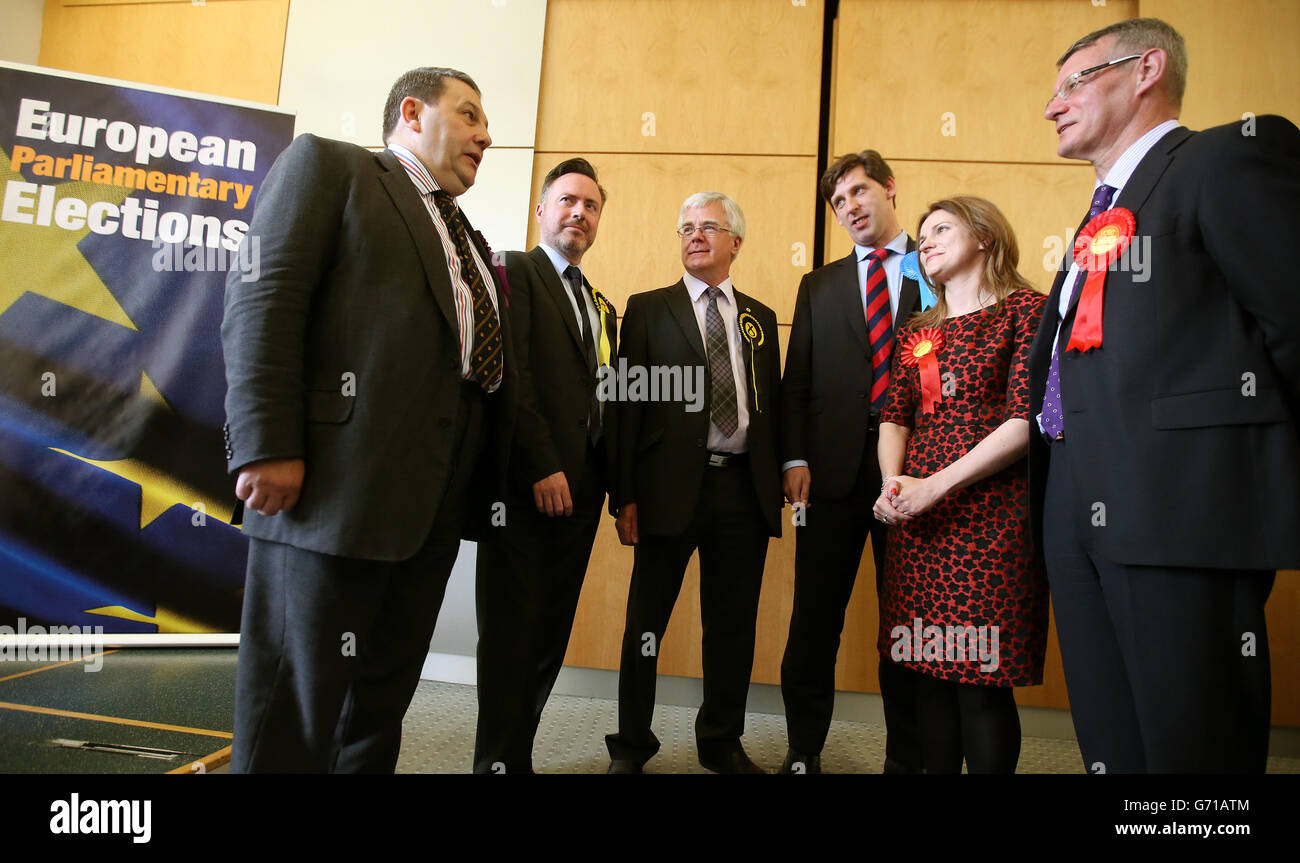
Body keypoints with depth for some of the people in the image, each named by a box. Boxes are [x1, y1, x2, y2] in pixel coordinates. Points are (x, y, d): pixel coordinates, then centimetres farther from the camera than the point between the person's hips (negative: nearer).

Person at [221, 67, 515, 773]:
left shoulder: (468, 242, 26)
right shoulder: (327, 164, 6)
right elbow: (260, 297, -8)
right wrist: (267, 447, -17)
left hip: (435, 498, 7)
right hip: (338, 482, -7)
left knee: (384, 694, 15)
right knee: (294, 709, 1)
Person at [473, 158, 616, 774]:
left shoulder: (601, 305, 23)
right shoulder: (514, 272, 1)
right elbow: (510, 376, -11)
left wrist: (619, 488, 9)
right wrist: (543, 468, -17)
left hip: (581, 486, 7)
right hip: (528, 482, -7)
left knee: (552, 631, 9)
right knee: (513, 627, 0)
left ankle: (518, 750, 20)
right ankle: (499, 759, 13)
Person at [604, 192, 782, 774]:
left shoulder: (760, 318, 15)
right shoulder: (648, 309, 6)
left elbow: (772, 405, 14)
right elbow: (627, 404, 0)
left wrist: (775, 485, 4)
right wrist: (625, 496, -8)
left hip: (744, 489, 3)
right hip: (672, 485, -3)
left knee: (733, 625, 11)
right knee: (646, 621, 6)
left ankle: (723, 742, 29)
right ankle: (631, 744, 24)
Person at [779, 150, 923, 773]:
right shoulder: (818, 286, 16)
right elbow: (796, 382, 10)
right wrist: (795, 458, -3)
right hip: (833, 468, 2)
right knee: (815, 619, 5)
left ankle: (908, 757, 21)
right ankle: (804, 750, 19)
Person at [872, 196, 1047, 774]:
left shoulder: (1025, 309, 1)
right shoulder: (917, 331, 19)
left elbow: (1028, 418, -9)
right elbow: (895, 417, 13)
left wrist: (939, 484, -15)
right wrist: (892, 483, -7)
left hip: (990, 512, -5)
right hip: (916, 518, 5)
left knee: (981, 680, -4)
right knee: (930, 675, 7)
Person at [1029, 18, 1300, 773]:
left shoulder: (1232, 157, -1)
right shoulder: (1106, 208, 24)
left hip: (1184, 509, -8)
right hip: (1083, 512, 8)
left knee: (1194, 745, 1)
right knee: (1111, 744, 14)